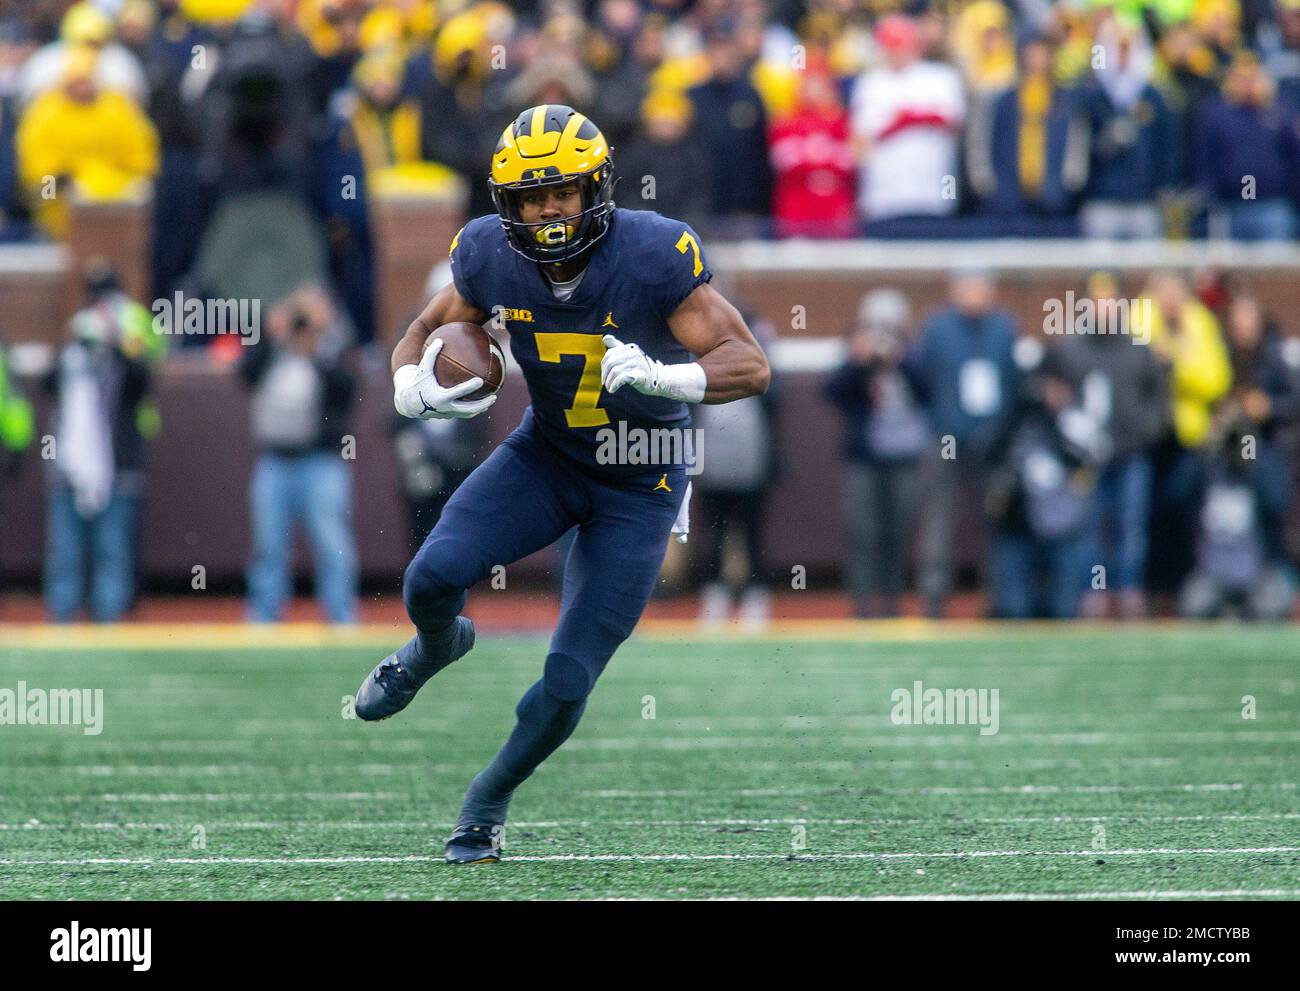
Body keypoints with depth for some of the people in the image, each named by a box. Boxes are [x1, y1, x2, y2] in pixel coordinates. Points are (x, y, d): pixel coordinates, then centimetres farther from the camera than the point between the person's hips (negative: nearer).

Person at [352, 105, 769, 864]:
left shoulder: (654, 255, -25)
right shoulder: (491, 259, -14)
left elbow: (751, 366, -24)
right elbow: (427, 332, 3)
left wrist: (662, 377, -43)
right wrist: (415, 388, -21)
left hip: (641, 481, -3)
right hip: (546, 456, 3)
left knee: (567, 685, -5)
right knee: (435, 575, -22)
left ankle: (490, 801, 24)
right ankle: (436, 647, 17)